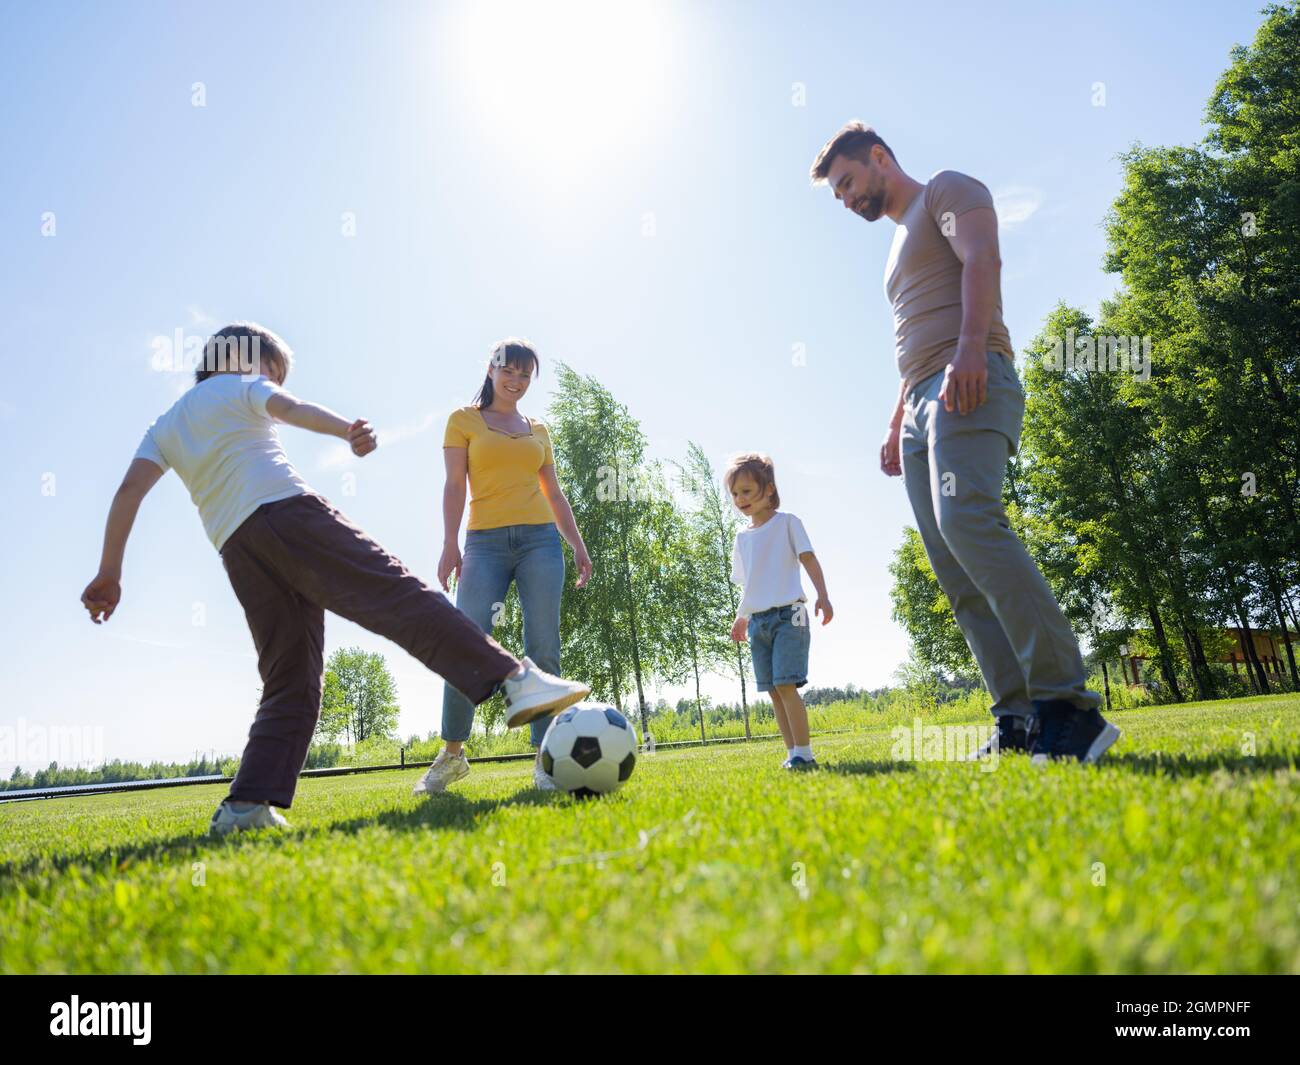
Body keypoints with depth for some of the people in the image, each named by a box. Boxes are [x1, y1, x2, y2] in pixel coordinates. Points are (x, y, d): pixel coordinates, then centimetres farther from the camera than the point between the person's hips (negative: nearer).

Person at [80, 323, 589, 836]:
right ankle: (515, 679, -30)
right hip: (288, 511, -6)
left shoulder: (166, 424, 33)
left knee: (289, 682, 8)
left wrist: (109, 573, 15)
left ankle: (247, 803, -3)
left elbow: (129, 490, 19)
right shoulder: (242, 384, 18)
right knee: (398, 594, -17)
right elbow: (290, 408, -5)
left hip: (236, 551, 6)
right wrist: (348, 429, -25)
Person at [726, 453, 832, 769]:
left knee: (785, 684, -16)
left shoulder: (787, 522, 1)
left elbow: (808, 559, -5)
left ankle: (803, 752, -12)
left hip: (788, 614, -6)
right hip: (758, 620, 6)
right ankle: (793, 752, 11)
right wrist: (741, 618, 16)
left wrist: (823, 595, -16)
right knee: (773, 690, 4)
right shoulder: (742, 537, 16)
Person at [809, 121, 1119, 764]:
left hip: (970, 382, -9)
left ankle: (1068, 706, -30)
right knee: (957, 574, -4)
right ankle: (1019, 723, -7)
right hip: (923, 404, 9)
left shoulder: (946, 191, 12)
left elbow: (981, 257, -9)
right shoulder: (901, 244, 35)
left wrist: (971, 346, -25)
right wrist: (896, 426, 22)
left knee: (967, 521, -30)